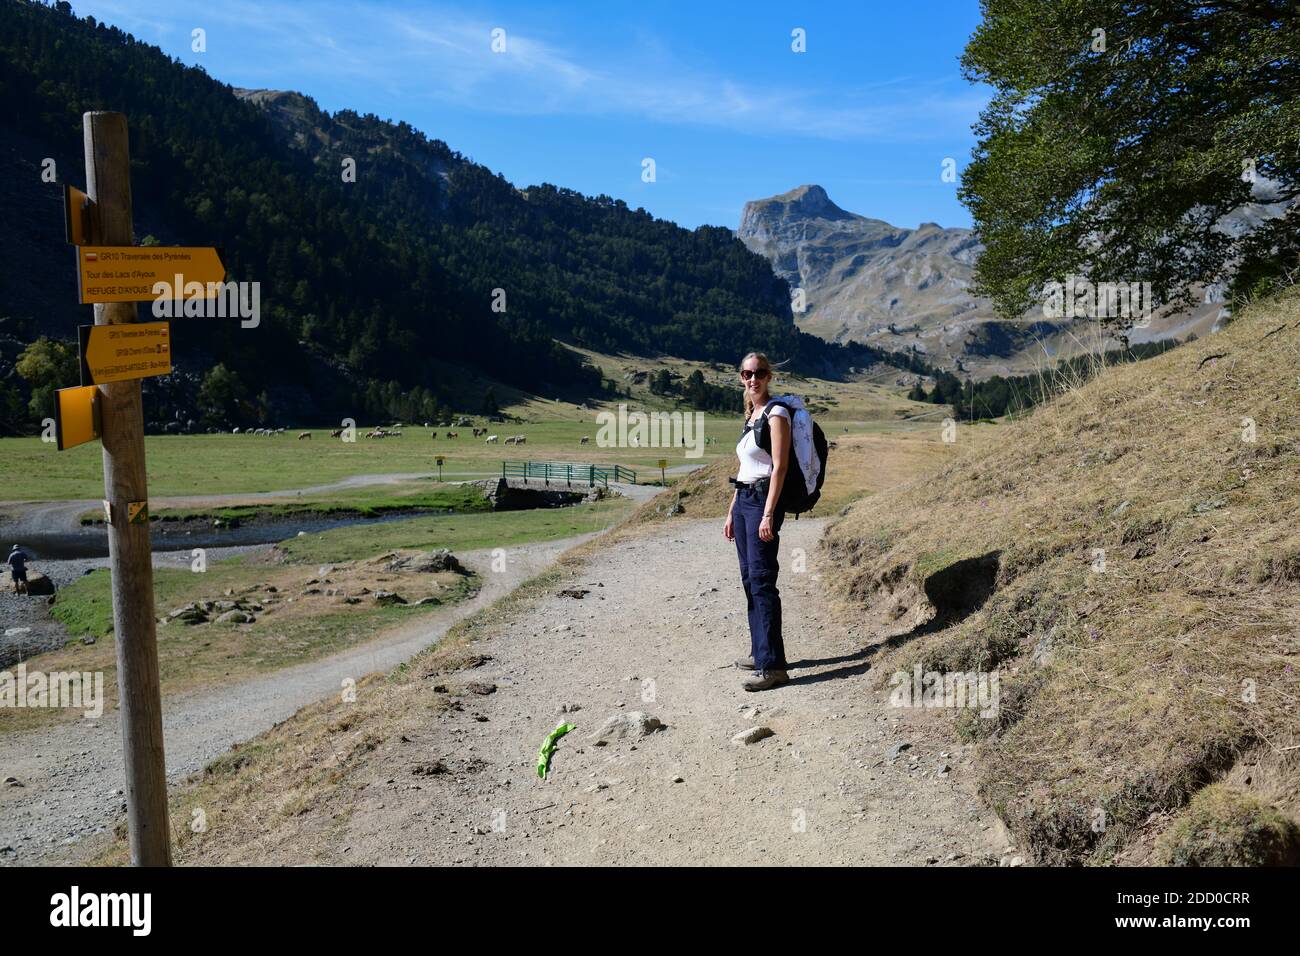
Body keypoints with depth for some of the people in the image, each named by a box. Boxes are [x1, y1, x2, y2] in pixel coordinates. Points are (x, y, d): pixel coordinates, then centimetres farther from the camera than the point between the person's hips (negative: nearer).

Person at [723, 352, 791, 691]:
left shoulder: (776, 414, -9)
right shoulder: (751, 416, 17)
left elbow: (779, 466, -15)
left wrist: (768, 514, -22)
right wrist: (731, 513, 18)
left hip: (763, 500, -9)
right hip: (743, 500, 9)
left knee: (762, 580, -12)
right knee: (750, 578, 12)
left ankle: (772, 665, -11)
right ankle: (760, 651, 22)